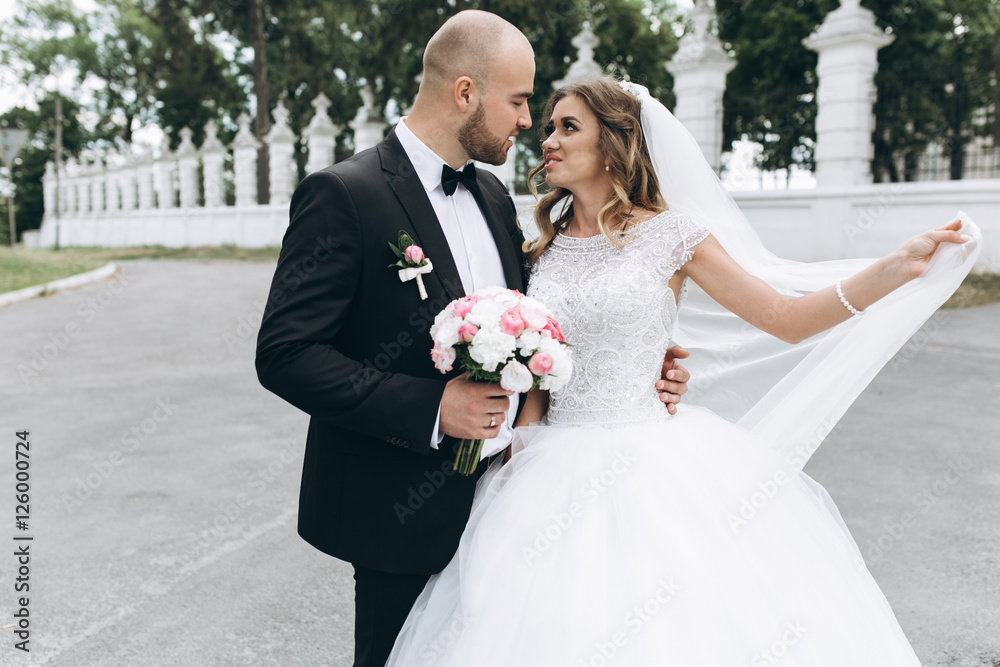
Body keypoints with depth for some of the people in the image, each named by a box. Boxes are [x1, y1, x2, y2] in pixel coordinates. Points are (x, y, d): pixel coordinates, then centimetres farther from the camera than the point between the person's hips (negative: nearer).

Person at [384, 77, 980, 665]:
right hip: (560, 473, 4)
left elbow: (787, 319, -3)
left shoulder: (668, 234, -3)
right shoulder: (545, 247, 8)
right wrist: (523, 452, -4)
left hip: (652, 465, -3)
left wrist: (900, 266, -14)